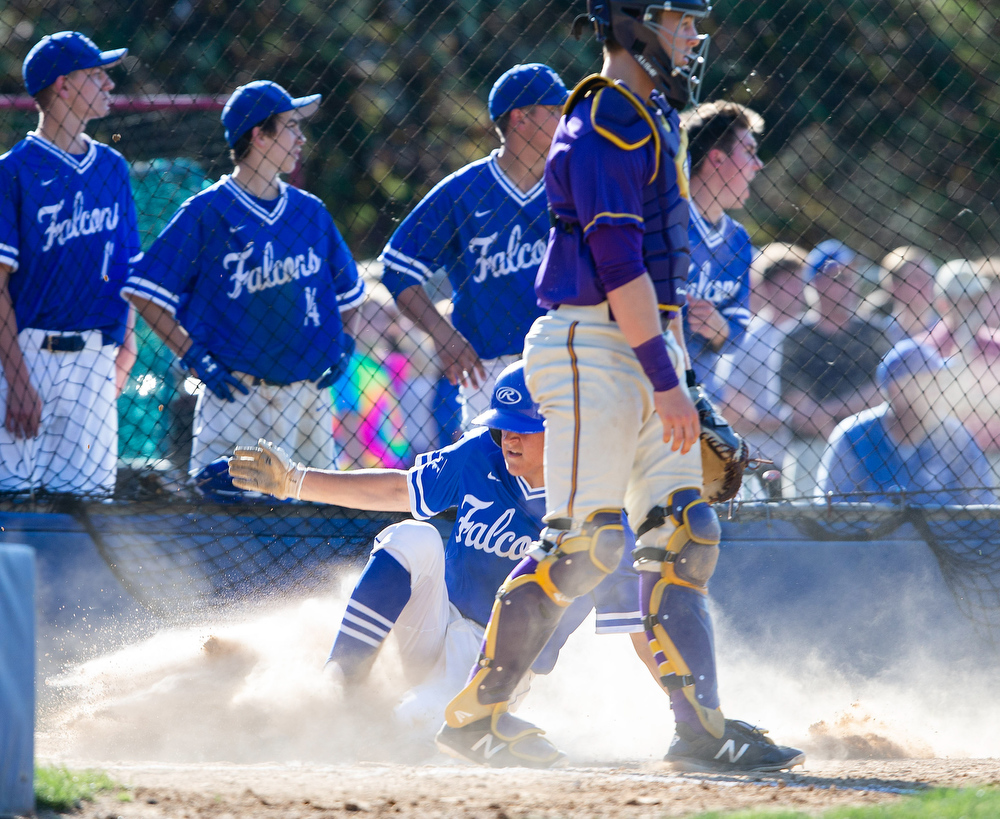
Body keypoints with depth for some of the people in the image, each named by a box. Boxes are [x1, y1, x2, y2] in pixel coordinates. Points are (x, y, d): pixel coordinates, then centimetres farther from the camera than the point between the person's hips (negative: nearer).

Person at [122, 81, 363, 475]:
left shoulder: (310, 212, 12)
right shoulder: (206, 213, -5)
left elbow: (347, 292, 25)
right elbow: (145, 291, -6)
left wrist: (343, 343, 8)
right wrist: (193, 355, -11)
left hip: (308, 397, 5)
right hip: (237, 395, -5)